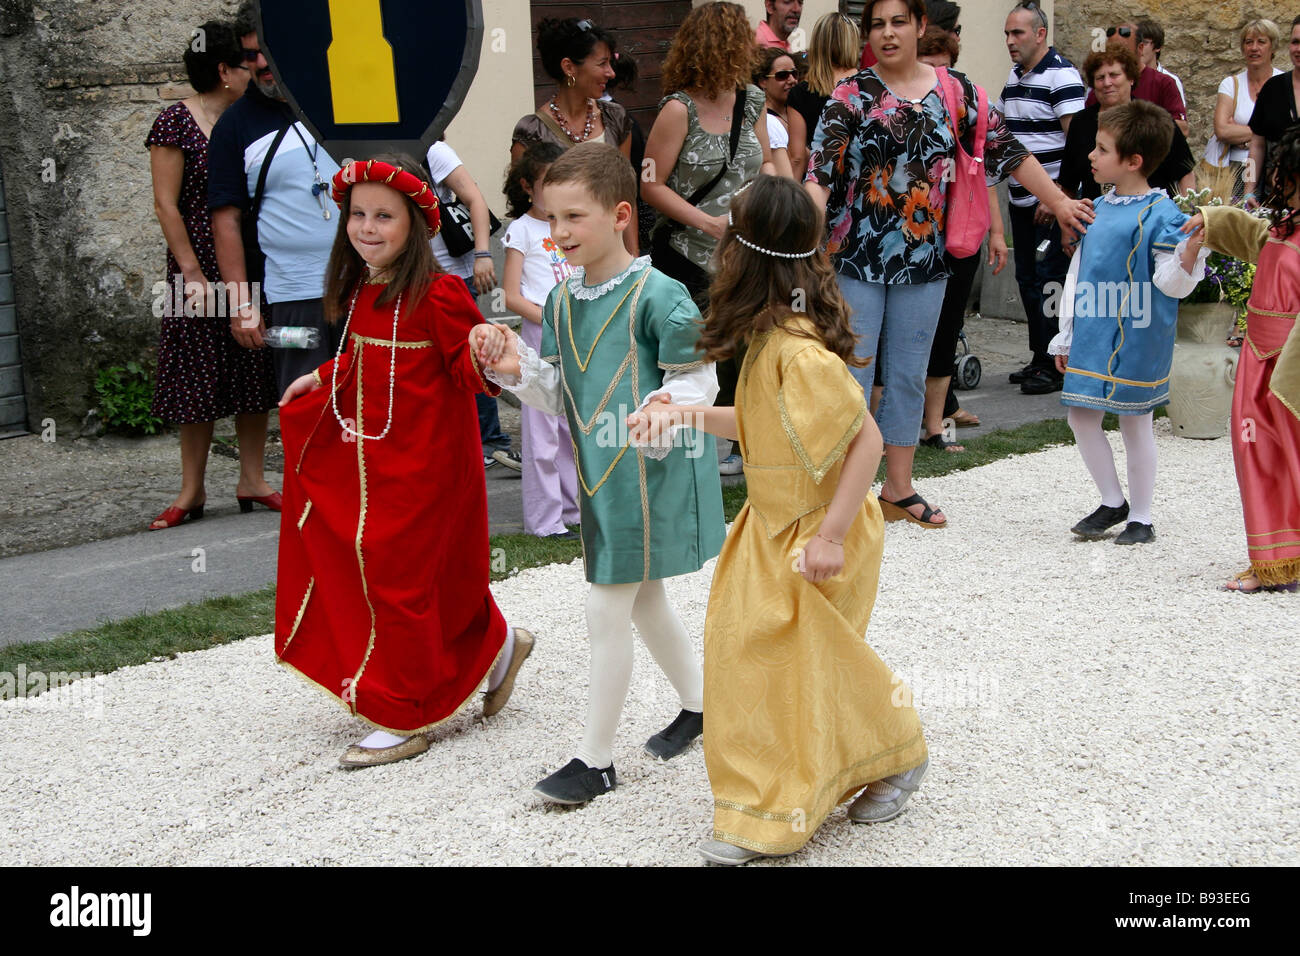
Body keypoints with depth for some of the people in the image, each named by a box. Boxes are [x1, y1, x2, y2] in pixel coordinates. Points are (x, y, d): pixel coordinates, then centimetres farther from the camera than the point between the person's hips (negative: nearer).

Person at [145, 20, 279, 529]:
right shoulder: (176, 121, -7)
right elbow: (166, 205, -10)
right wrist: (192, 273, -15)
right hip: (203, 270, -5)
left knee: (255, 374, 6)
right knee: (200, 379, 0)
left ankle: (251, 479, 16)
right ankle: (192, 491, 8)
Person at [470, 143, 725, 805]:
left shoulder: (658, 296, -17)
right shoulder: (562, 301, 6)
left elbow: (698, 383, -14)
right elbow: (560, 394, 11)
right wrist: (519, 368, -7)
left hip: (650, 473, -8)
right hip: (598, 473, 8)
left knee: (606, 611, -4)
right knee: (644, 601, 21)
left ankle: (595, 760, 10)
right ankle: (698, 705, 43)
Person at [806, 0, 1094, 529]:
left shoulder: (955, 91, 5)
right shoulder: (851, 95, -4)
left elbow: (1005, 151, 9)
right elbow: (820, 170, -13)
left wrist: (1059, 201, 9)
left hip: (922, 257, 3)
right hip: (856, 258, -3)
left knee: (908, 375, 12)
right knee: (851, 372, -1)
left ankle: (898, 488, 24)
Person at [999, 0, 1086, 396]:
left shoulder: (1062, 75, -12)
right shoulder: (1014, 76, 14)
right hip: (1021, 200, 9)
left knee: (1049, 282, -6)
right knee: (1027, 280, 12)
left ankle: (1053, 366, 1)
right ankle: (1038, 359, 21)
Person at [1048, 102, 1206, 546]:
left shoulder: (1161, 215, -13)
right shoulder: (1098, 208, 9)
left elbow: (1172, 284, -15)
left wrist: (1190, 252, -34)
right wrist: (1066, 335, 17)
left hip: (1135, 341, -6)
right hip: (1091, 338, 7)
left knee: (1135, 424, 5)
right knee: (1082, 418, 8)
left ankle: (1141, 517, 20)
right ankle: (1112, 502, 26)